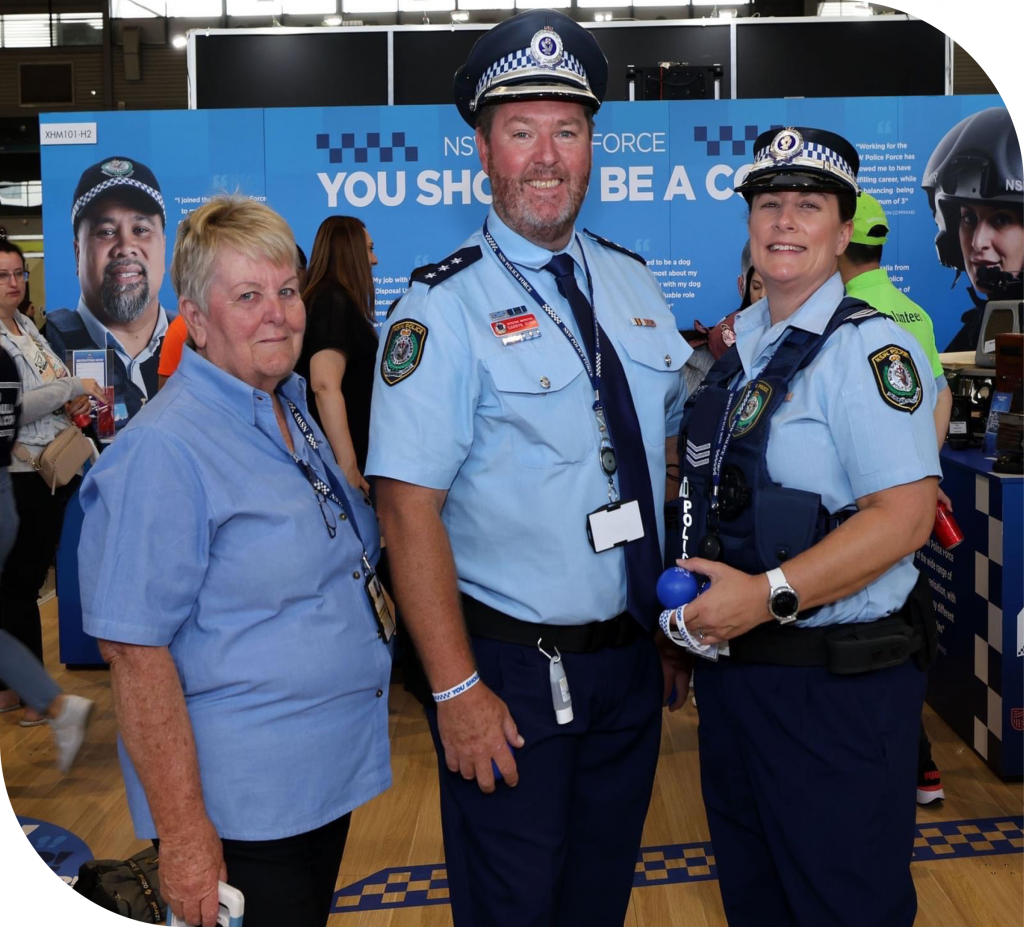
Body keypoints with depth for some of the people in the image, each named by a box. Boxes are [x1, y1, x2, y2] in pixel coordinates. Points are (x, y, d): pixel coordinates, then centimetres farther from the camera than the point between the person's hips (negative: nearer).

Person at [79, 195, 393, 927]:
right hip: (240, 809, -8)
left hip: (330, 779, 8)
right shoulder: (164, 449, -19)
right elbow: (134, 650, -22)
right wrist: (183, 832, -22)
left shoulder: (296, 413, 7)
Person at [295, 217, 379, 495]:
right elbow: (325, 385, -25)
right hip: (336, 457, -9)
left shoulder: (327, 298, 15)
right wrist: (348, 465, -28)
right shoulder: (335, 301, -14)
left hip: (323, 452, 9)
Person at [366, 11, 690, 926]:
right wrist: (457, 690, -19)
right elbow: (410, 506, -18)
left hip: (631, 656, 6)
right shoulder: (445, 307, -14)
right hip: (512, 669, -5)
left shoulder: (633, 282, 5)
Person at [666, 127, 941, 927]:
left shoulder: (869, 349, -15)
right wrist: (701, 594, 4)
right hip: (733, 663, 8)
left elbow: (904, 515, -23)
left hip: (836, 684, -7)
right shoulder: (740, 342, 9)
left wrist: (767, 594, -26)